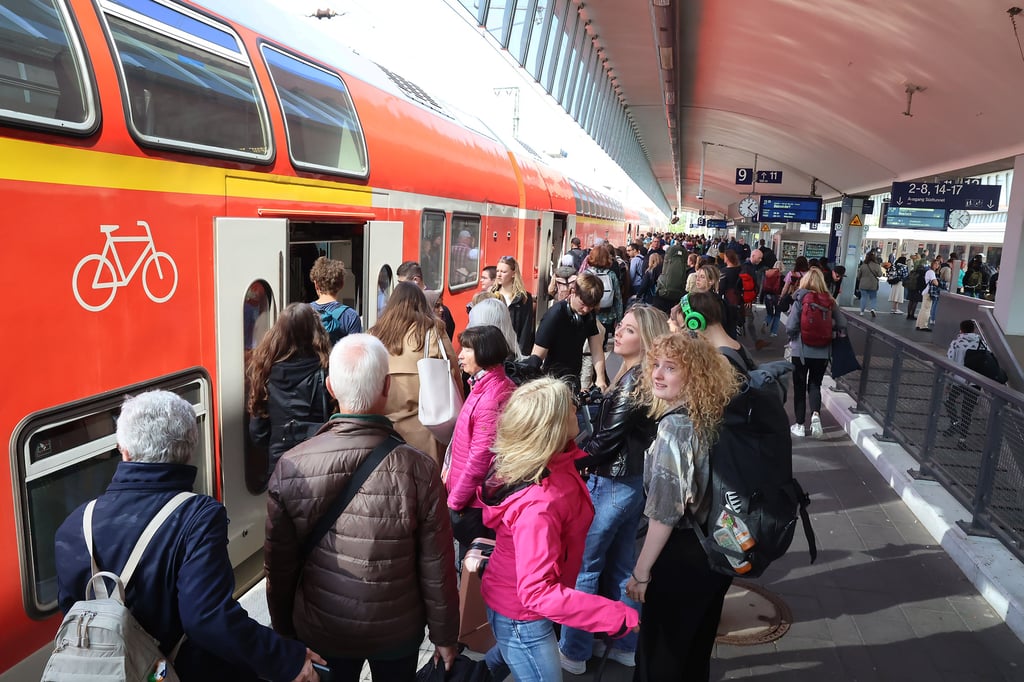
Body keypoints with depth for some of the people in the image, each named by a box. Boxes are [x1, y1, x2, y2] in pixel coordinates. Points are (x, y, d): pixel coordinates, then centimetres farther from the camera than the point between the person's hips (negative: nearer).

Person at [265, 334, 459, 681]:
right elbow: (437, 568, -16)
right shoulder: (419, 470, -25)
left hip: (319, 631, 1)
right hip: (398, 631, -1)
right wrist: (444, 635, 1)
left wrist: (284, 630, 8)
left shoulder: (290, 467, -21)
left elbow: (279, 564, -9)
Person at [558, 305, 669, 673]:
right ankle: (626, 645, 32)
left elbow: (606, 439, -22)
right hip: (631, 482, 9)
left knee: (581, 567, 4)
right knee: (620, 569, 19)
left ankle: (573, 651, 17)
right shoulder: (639, 378, 8)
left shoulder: (633, 381, -20)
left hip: (612, 485, -9)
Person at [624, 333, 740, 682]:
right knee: (696, 651, 26)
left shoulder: (675, 426, -24)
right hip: (714, 551, 8)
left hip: (681, 559, -8)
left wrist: (641, 572, -14)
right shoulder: (713, 417, 0)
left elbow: (665, 513, -23)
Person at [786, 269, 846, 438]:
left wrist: (792, 338, 5)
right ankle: (816, 414, -9)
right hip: (823, 352, 2)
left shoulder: (800, 300, -11)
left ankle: (800, 425, 16)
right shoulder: (830, 301, -3)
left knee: (799, 387, 11)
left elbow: (790, 327, -16)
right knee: (815, 385, 16)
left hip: (801, 350, -2)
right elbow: (841, 326, -5)